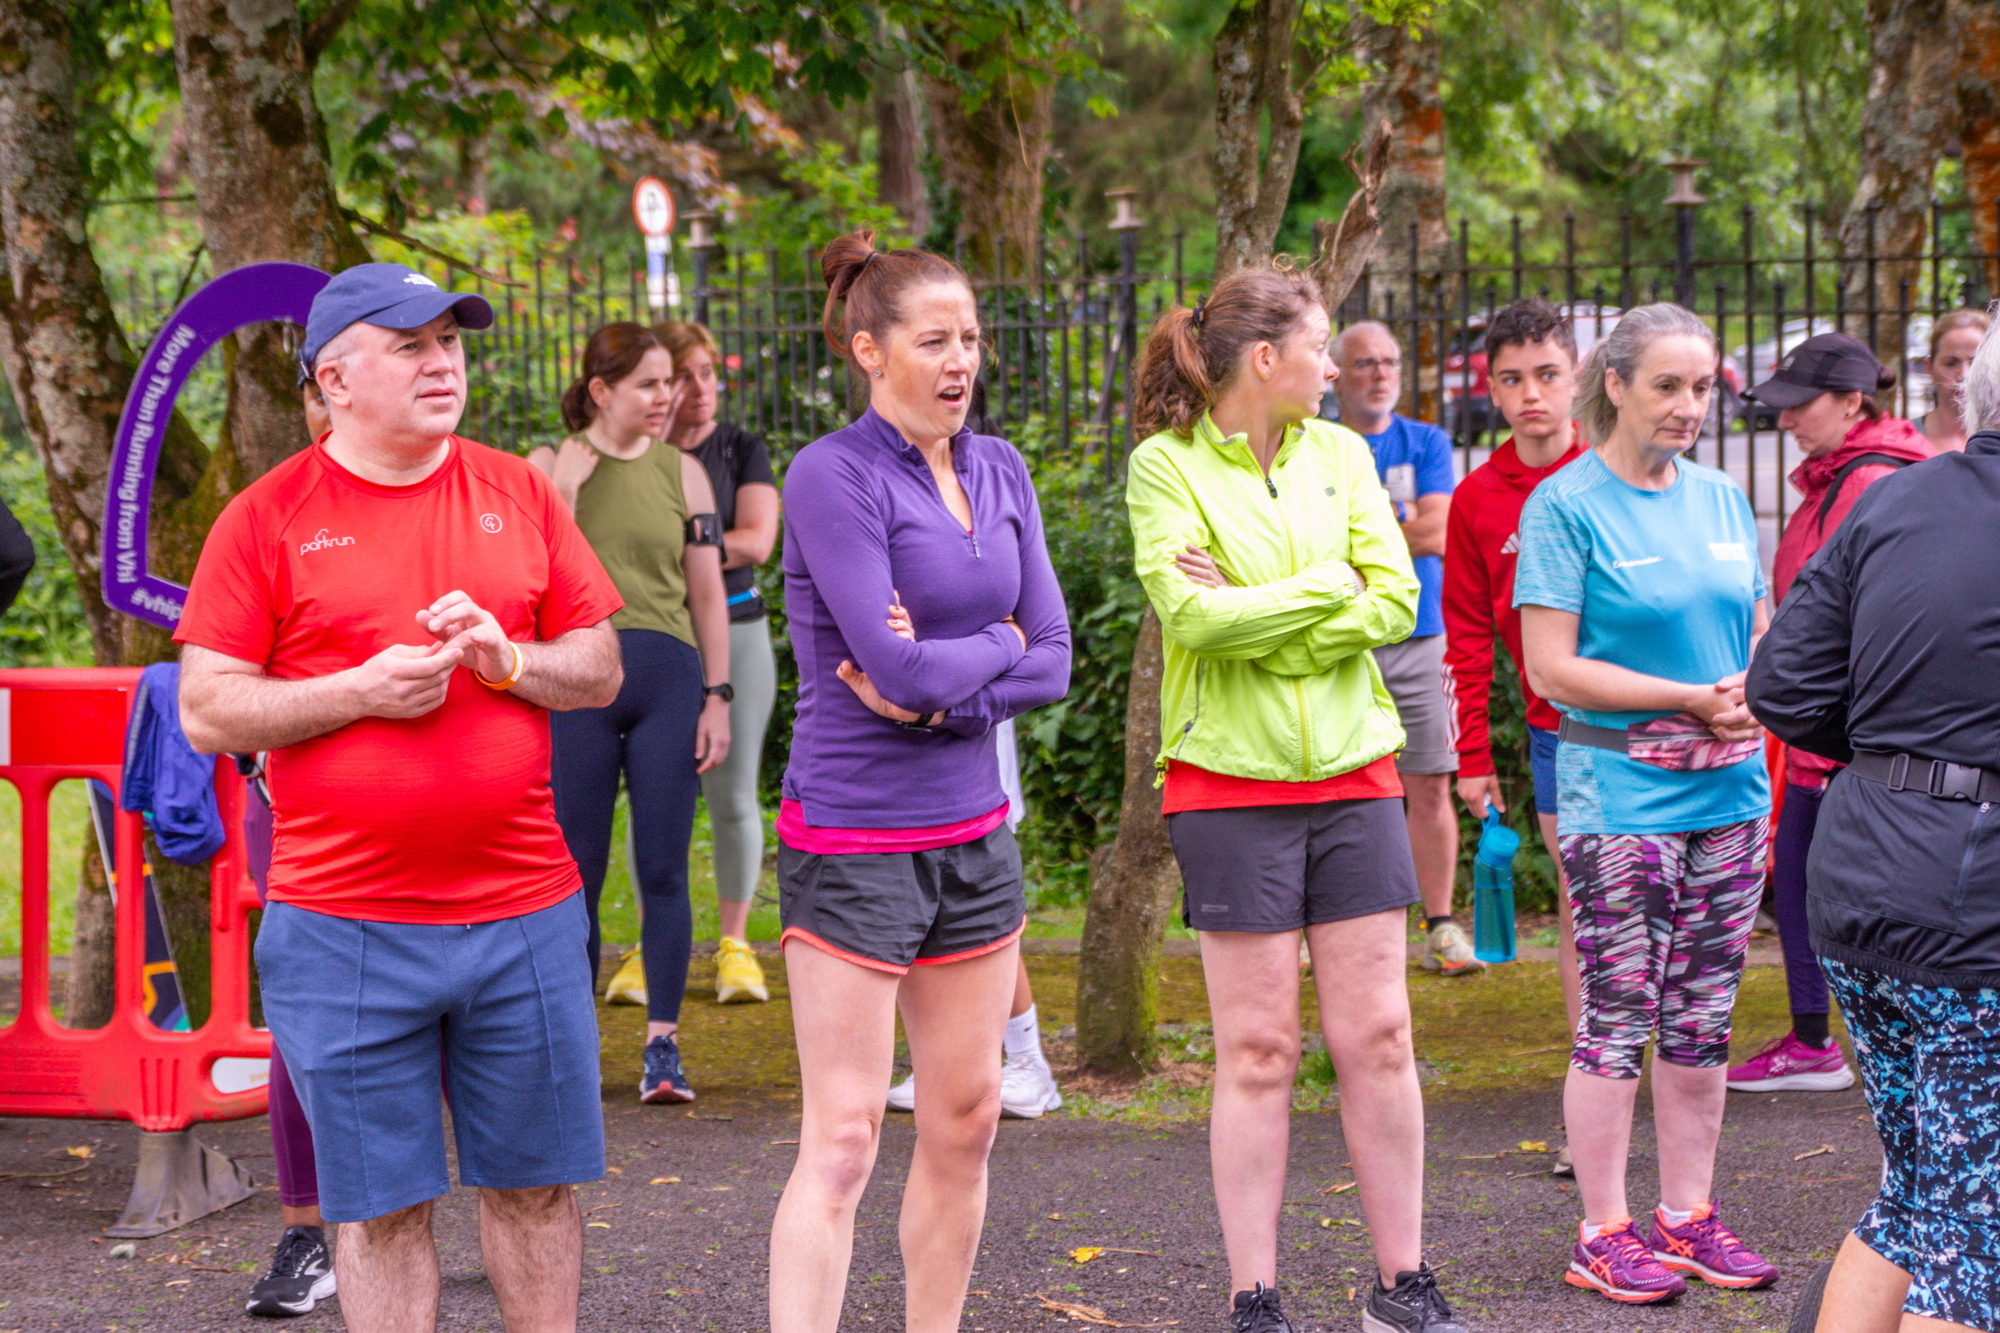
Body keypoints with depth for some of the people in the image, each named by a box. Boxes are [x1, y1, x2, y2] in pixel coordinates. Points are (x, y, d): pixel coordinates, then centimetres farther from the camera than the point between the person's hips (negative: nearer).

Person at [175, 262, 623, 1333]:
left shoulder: (519, 495, 8)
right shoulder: (267, 518, -1)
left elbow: (601, 670, 10)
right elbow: (207, 711, -4)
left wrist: (507, 659, -10)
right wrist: (361, 690, -16)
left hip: (523, 913, 3)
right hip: (344, 933, -2)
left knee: (534, 1182, 11)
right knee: (382, 1204, 5)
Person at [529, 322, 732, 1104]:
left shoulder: (682, 473, 9)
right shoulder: (547, 467, 4)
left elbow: (708, 594, 10)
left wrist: (717, 696, 4)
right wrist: (566, 486, -11)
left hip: (668, 677, 1)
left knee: (664, 871, -2)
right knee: (577, 871, 4)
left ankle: (662, 1046, 3)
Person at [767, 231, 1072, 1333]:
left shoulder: (998, 470, 8)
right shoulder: (832, 477, -12)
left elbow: (1053, 660, 3)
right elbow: (902, 668, -20)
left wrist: (942, 692, -12)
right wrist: (996, 644, -3)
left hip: (974, 833, 7)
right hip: (855, 842, -7)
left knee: (965, 1121, 11)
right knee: (842, 1139, -8)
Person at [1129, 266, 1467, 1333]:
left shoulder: (1339, 454, 8)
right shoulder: (1166, 464, -5)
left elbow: (1397, 601, -2)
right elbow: (1193, 614, -18)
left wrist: (1254, 612, -11)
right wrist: (1326, 588, -9)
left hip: (1352, 773, 4)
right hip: (1231, 781, -4)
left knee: (1377, 1036, 6)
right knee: (1257, 1048, 0)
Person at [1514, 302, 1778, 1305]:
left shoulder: (1722, 498, 11)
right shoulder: (1565, 505, -7)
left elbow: (1762, 637, 17)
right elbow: (1552, 667, -12)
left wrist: (1755, 695, -6)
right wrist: (1692, 699, -16)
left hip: (1728, 790, 6)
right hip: (1618, 794, -6)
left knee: (1703, 1019, 10)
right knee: (1616, 1021, -3)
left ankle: (1688, 1216, 20)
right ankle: (1603, 1233, 6)